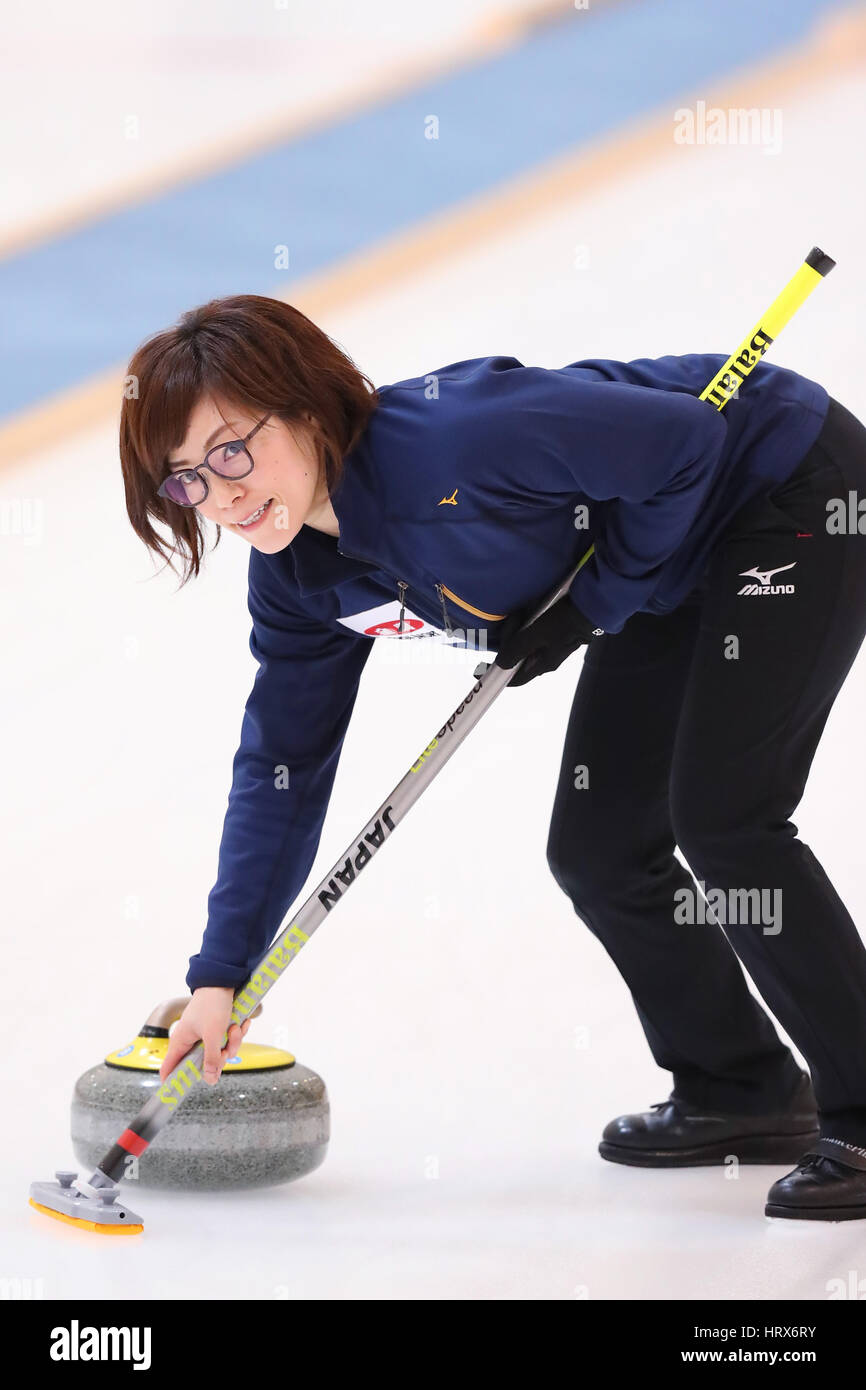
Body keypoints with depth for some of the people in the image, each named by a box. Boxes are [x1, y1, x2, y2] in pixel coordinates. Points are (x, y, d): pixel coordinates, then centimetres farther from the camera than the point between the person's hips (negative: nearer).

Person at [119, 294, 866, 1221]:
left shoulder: (456, 436, -35)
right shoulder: (298, 576, -7)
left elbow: (687, 441, -28)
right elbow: (283, 764, 2)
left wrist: (591, 604, -19)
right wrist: (220, 975, 0)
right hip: (675, 566, 9)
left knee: (722, 821, -17)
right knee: (594, 849, 6)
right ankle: (744, 1092, 24)